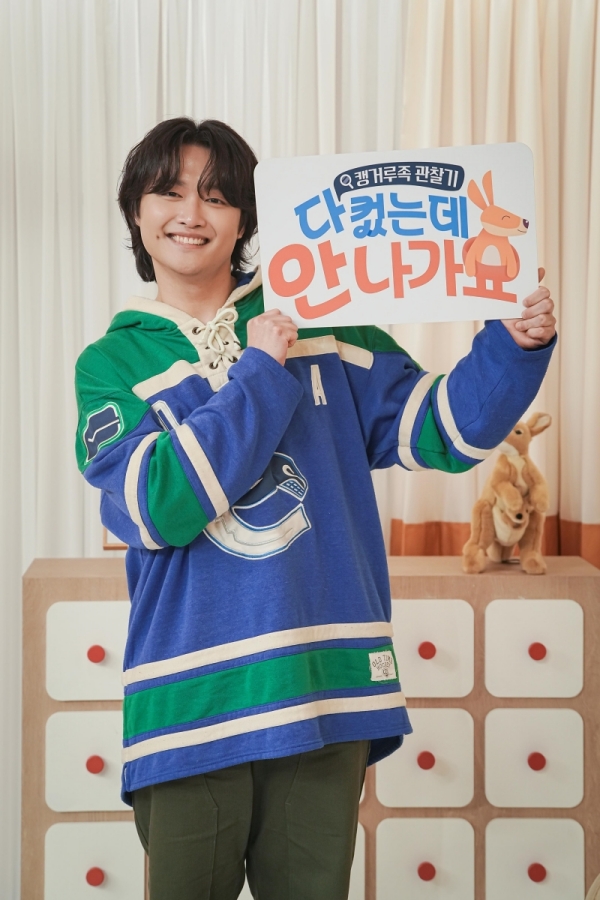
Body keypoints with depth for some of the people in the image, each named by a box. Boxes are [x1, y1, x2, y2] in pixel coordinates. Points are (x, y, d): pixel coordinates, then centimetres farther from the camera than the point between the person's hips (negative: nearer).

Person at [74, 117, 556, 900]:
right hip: (193, 701, -1)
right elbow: (156, 508, -13)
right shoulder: (113, 361, 3)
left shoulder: (318, 327, 7)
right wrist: (259, 373, -12)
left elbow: (441, 429, 7)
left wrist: (513, 347, -10)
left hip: (330, 689, 1)